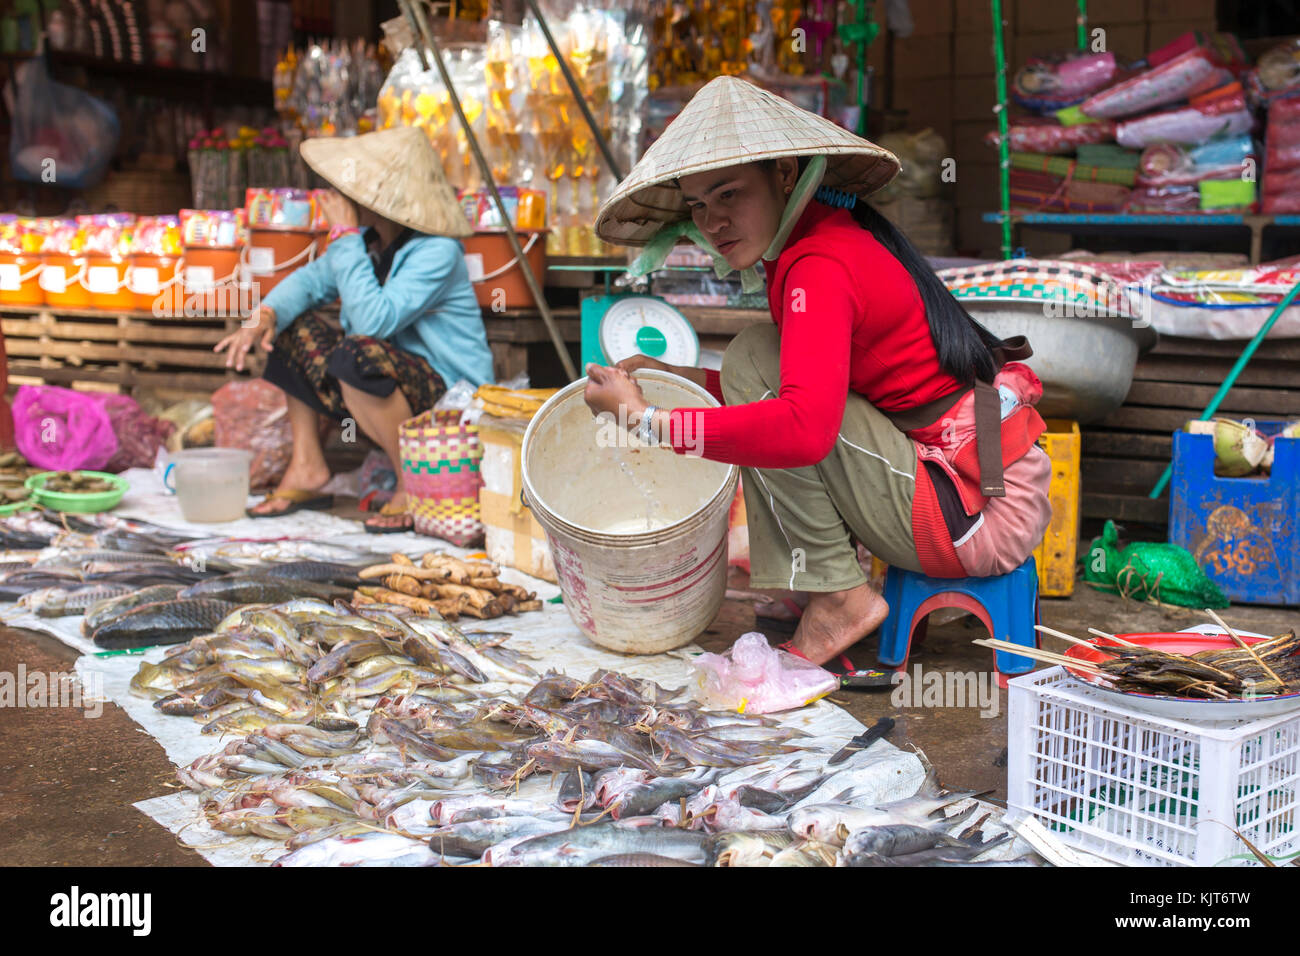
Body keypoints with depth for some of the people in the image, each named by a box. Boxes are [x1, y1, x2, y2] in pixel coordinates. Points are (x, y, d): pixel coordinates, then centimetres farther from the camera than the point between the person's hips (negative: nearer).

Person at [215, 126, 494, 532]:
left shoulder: (437, 252, -23)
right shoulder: (369, 238, 1)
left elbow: (374, 319, -34)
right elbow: (312, 279, 6)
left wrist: (346, 234, -26)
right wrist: (266, 314, -15)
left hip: (449, 398, -9)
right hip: (387, 390, 9)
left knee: (357, 354, -35)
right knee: (290, 325, 8)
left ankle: (414, 484, -16)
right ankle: (306, 468, 6)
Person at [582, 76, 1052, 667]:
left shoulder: (821, 267, -18)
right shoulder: (828, 240, 11)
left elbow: (804, 428, -34)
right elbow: (804, 391, 20)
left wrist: (647, 419, -26)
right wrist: (673, 376, 11)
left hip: (974, 518, -10)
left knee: (754, 356, -13)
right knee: (754, 371, 17)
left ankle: (838, 598, -8)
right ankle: (796, 587, 10)